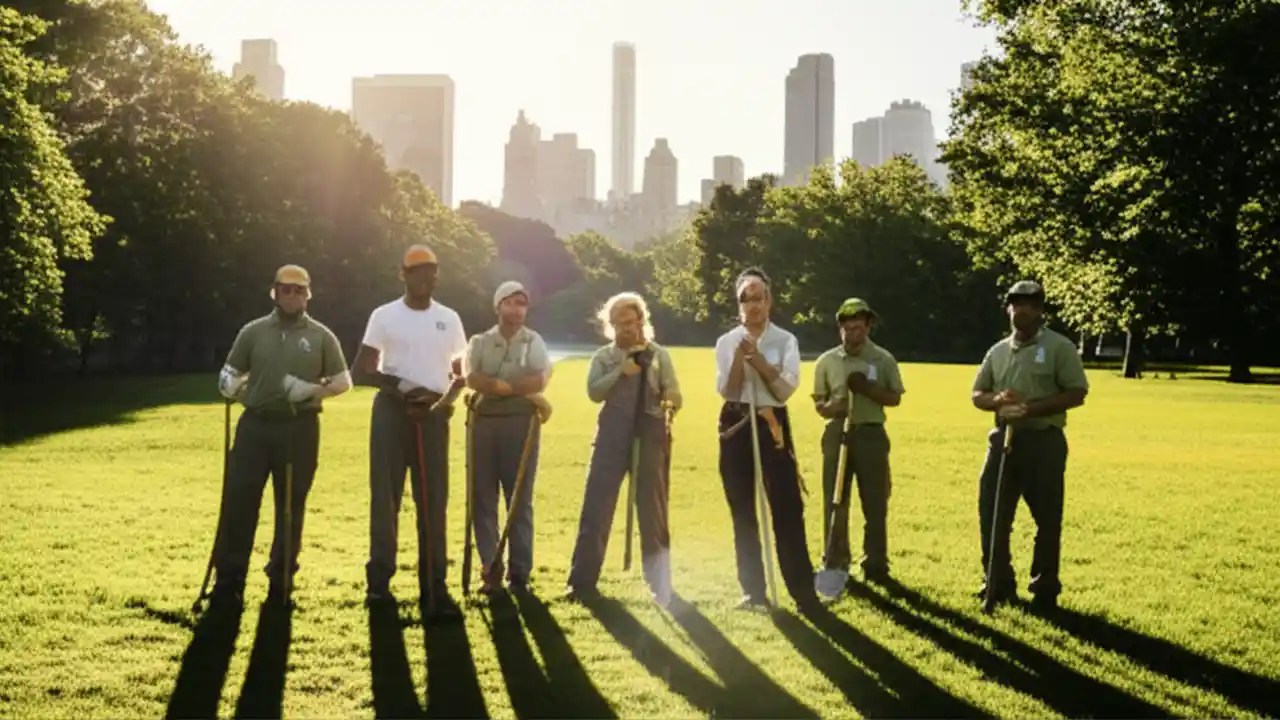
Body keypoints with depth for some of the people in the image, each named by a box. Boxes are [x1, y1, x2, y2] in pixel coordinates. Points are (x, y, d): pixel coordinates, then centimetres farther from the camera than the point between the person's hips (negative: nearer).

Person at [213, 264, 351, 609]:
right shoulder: (253, 331, 8)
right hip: (255, 425, 1)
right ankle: (229, 582, 4)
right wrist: (230, 386, -13)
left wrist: (313, 391, -13)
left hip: (300, 428, -1)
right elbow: (231, 373, 12)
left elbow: (344, 381, 5)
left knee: (291, 507, 5)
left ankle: (281, 584, 16)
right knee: (238, 501, -4)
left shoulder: (321, 336, 5)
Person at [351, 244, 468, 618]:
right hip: (392, 412, -2)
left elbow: (460, 372, 12)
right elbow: (361, 371, -3)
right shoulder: (384, 316, -1)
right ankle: (379, 581, 10)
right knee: (385, 498, 2)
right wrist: (399, 385, -17)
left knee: (434, 502, 2)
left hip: (433, 415, 2)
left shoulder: (449, 318, 7)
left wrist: (444, 399, -8)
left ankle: (434, 587, 7)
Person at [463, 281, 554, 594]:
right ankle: (491, 569, 10)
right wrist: (520, 387, -14)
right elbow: (471, 379, -8)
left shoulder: (533, 342, 5)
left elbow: (539, 380, -11)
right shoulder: (480, 342, 9)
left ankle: (520, 572, 7)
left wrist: (495, 385, -11)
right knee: (483, 498, 2)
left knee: (520, 499, 2)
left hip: (521, 423, -2)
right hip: (484, 423, 2)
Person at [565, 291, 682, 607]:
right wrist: (620, 372, -16)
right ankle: (582, 581, 6)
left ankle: (660, 584, 17)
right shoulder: (603, 356, 8)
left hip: (650, 434, 0)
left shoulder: (659, 355, 6)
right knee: (597, 505, -1)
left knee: (653, 508, 6)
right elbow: (594, 392, -5)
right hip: (613, 433, 0)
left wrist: (672, 400, -23)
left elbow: (674, 392, -1)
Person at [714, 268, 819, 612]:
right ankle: (753, 590, 14)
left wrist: (759, 359, -17)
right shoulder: (727, 342, 6)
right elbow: (726, 390, -4)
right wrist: (740, 357, -15)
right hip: (736, 426, 2)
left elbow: (786, 388, -8)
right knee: (742, 511, 6)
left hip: (772, 424, -2)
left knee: (787, 508, -6)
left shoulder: (785, 340, 2)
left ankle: (803, 592, -1)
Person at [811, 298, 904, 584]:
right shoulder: (826, 361, 4)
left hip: (871, 434, -1)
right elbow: (818, 403, 9)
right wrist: (830, 407, -14)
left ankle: (875, 565, 10)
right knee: (834, 501, 3)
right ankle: (834, 565, 11)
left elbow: (894, 398, 2)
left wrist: (867, 388, -14)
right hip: (837, 434, 1)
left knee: (875, 503, 2)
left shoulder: (883, 359, 1)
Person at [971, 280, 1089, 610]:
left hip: (1044, 440, -5)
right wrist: (997, 400, -8)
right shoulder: (998, 351, 13)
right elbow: (977, 395, 16)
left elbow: (1076, 394, -9)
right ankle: (998, 583, 19)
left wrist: (1032, 408, -20)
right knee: (991, 513, 6)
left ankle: (1045, 589, 12)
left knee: (1047, 518, 2)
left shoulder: (1059, 347, -4)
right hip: (1004, 438, 5)